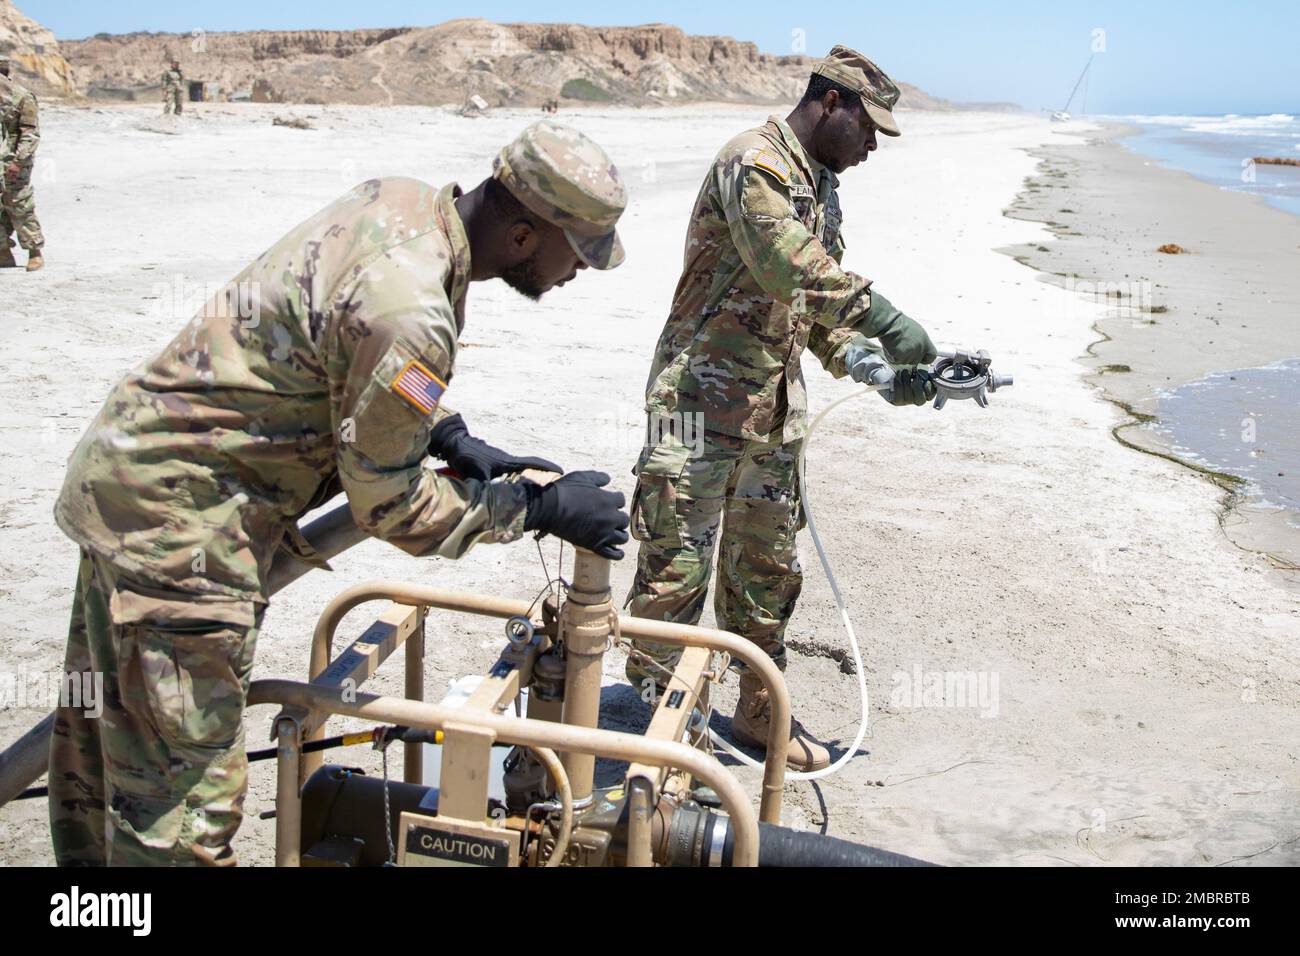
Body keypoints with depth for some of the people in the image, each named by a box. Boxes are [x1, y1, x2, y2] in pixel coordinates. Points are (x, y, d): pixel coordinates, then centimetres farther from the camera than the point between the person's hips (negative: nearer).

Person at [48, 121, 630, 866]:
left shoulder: (402, 202, -1)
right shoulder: (407, 312, -30)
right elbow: (389, 503, -18)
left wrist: (456, 441, 9)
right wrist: (538, 509, -9)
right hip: (180, 527, -10)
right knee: (184, 808, 1)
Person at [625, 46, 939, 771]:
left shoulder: (823, 190, 18)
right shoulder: (754, 161, -11)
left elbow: (819, 304, 18)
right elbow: (789, 267, -27)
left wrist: (875, 369, 3)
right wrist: (883, 316, -27)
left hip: (776, 413, 9)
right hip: (703, 403, -9)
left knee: (768, 570, 15)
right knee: (678, 568, -4)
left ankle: (759, 713, 30)